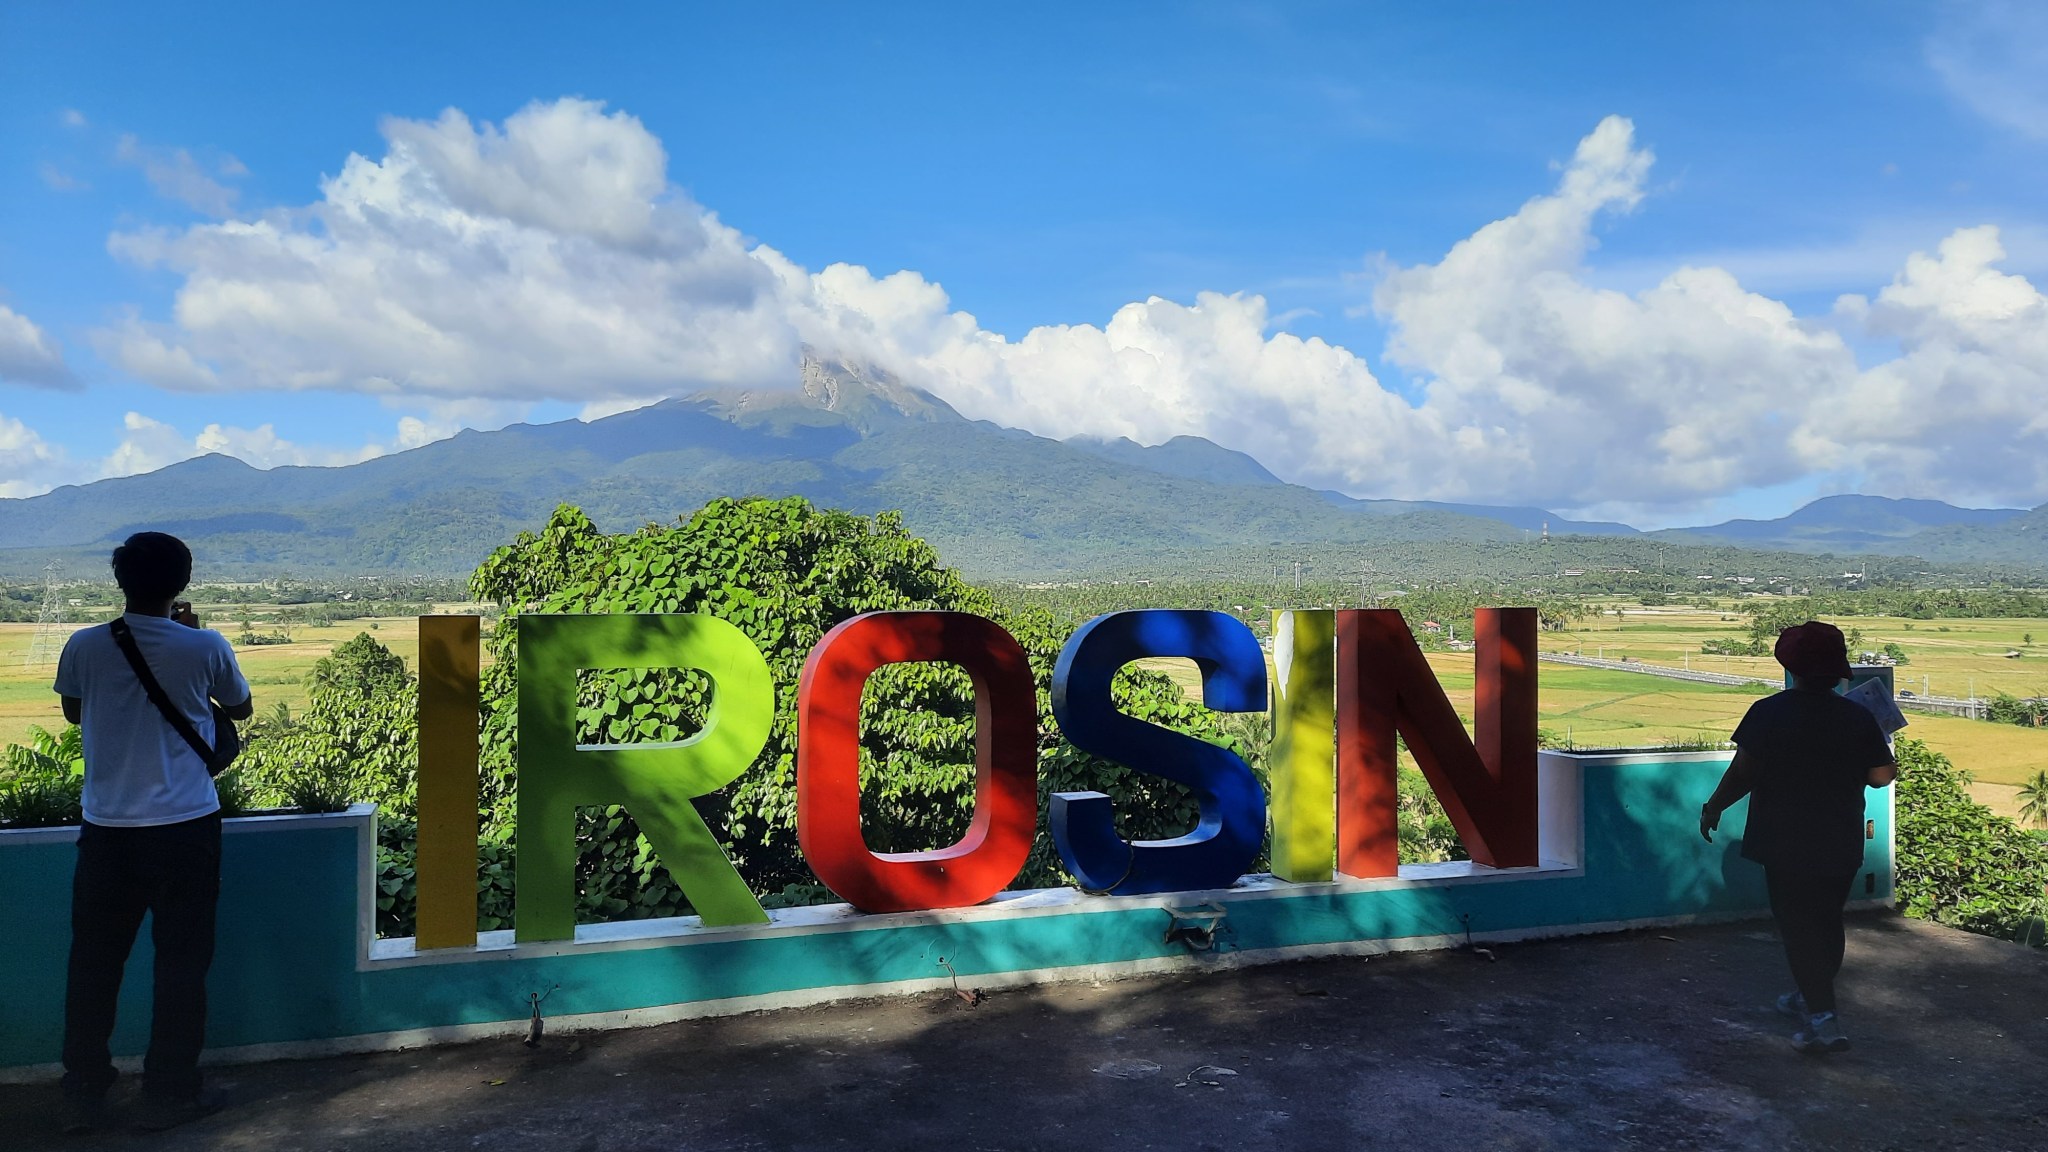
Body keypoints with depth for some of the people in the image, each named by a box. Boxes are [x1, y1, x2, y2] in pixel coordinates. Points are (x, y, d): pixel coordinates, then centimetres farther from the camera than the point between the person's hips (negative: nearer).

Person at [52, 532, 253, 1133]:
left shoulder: (85, 646, -4)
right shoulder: (205, 647, -10)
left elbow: (73, 711, 16)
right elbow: (241, 709, 9)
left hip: (106, 829, 3)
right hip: (187, 828, -2)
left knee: (94, 962, 14)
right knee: (181, 962, 8)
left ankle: (83, 1096, 22)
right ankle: (169, 1095, 15)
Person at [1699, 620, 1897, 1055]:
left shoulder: (1767, 713, -12)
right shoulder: (1858, 717, -5)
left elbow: (1743, 771, -13)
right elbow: (1882, 776, -1)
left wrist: (1714, 807, 2)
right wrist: (1877, 740, 18)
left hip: (1785, 843, -3)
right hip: (1841, 844, 3)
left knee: (1798, 926, 2)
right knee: (1827, 923, 18)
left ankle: (1822, 1017, -7)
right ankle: (1810, 998, 33)